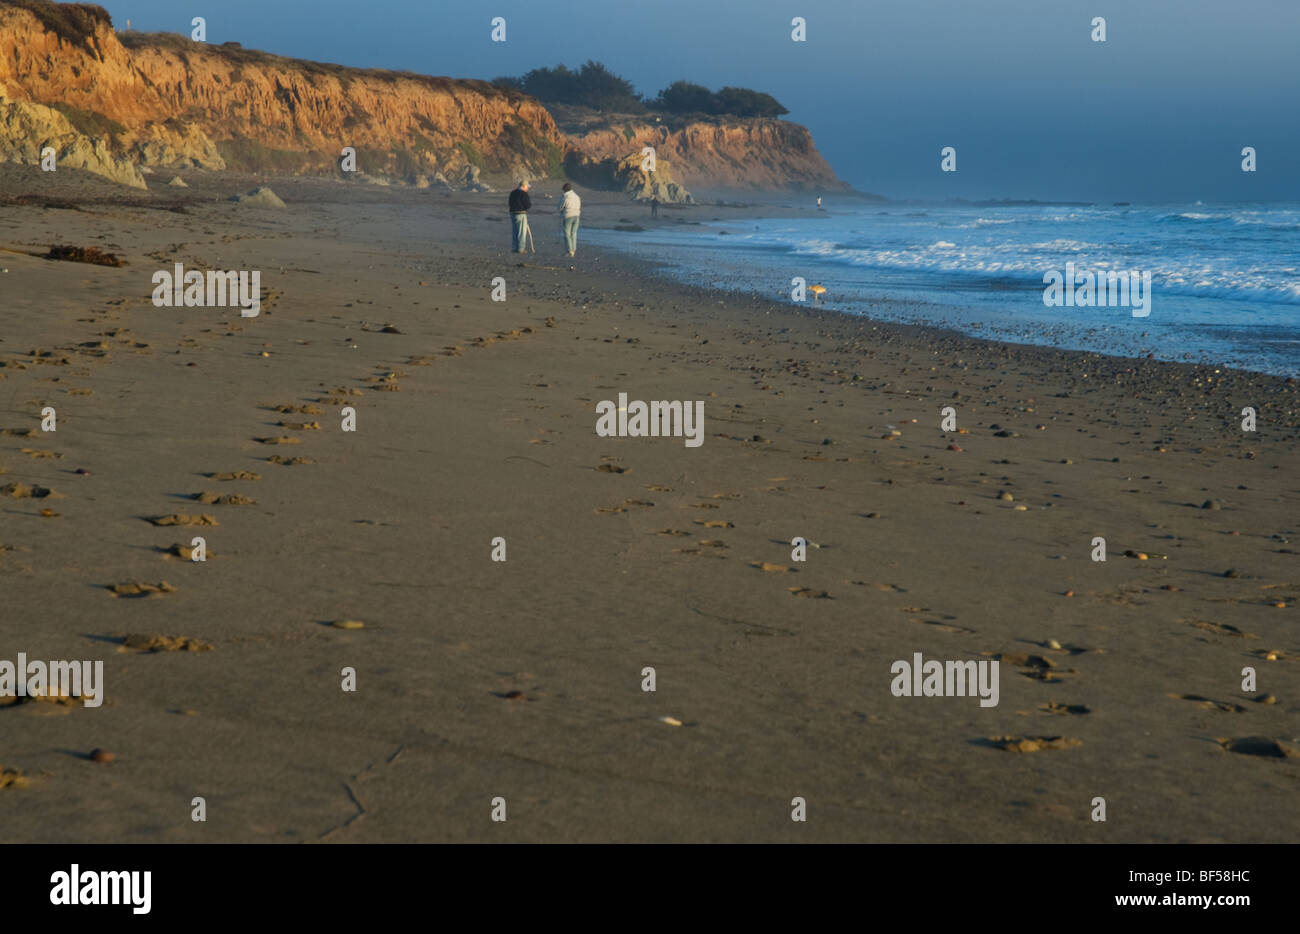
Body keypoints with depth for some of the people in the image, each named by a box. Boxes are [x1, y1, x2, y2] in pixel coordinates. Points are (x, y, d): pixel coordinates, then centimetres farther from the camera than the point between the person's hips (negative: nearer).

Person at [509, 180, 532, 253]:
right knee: (522, 232, -1)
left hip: (512, 214, 7)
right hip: (521, 214, -7)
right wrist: (531, 201, 7)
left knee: (514, 232, 13)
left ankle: (514, 248, 16)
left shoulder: (512, 193, 11)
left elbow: (510, 204, 16)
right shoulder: (524, 194, -13)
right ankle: (520, 249, -1)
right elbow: (528, 205, -13)